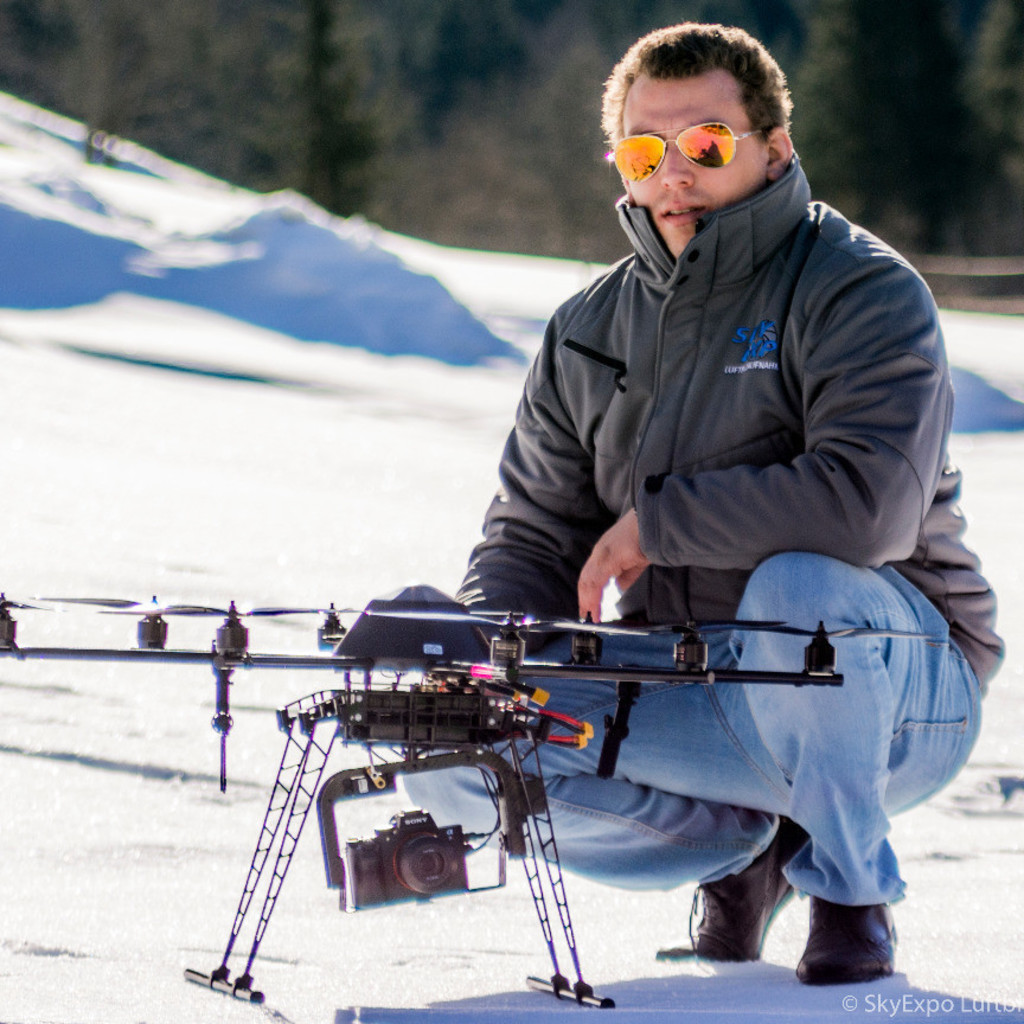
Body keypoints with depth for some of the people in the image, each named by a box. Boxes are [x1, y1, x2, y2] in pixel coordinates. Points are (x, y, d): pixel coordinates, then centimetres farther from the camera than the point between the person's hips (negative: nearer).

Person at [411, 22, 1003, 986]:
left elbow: (873, 504, -30)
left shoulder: (864, 294, -12)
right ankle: (744, 842, 5)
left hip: (891, 692, -5)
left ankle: (849, 885, -14)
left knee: (797, 585, -39)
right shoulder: (590, 331, 7)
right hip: (701, 705, 5)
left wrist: (657, 522, -20)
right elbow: (534, 533, 11)